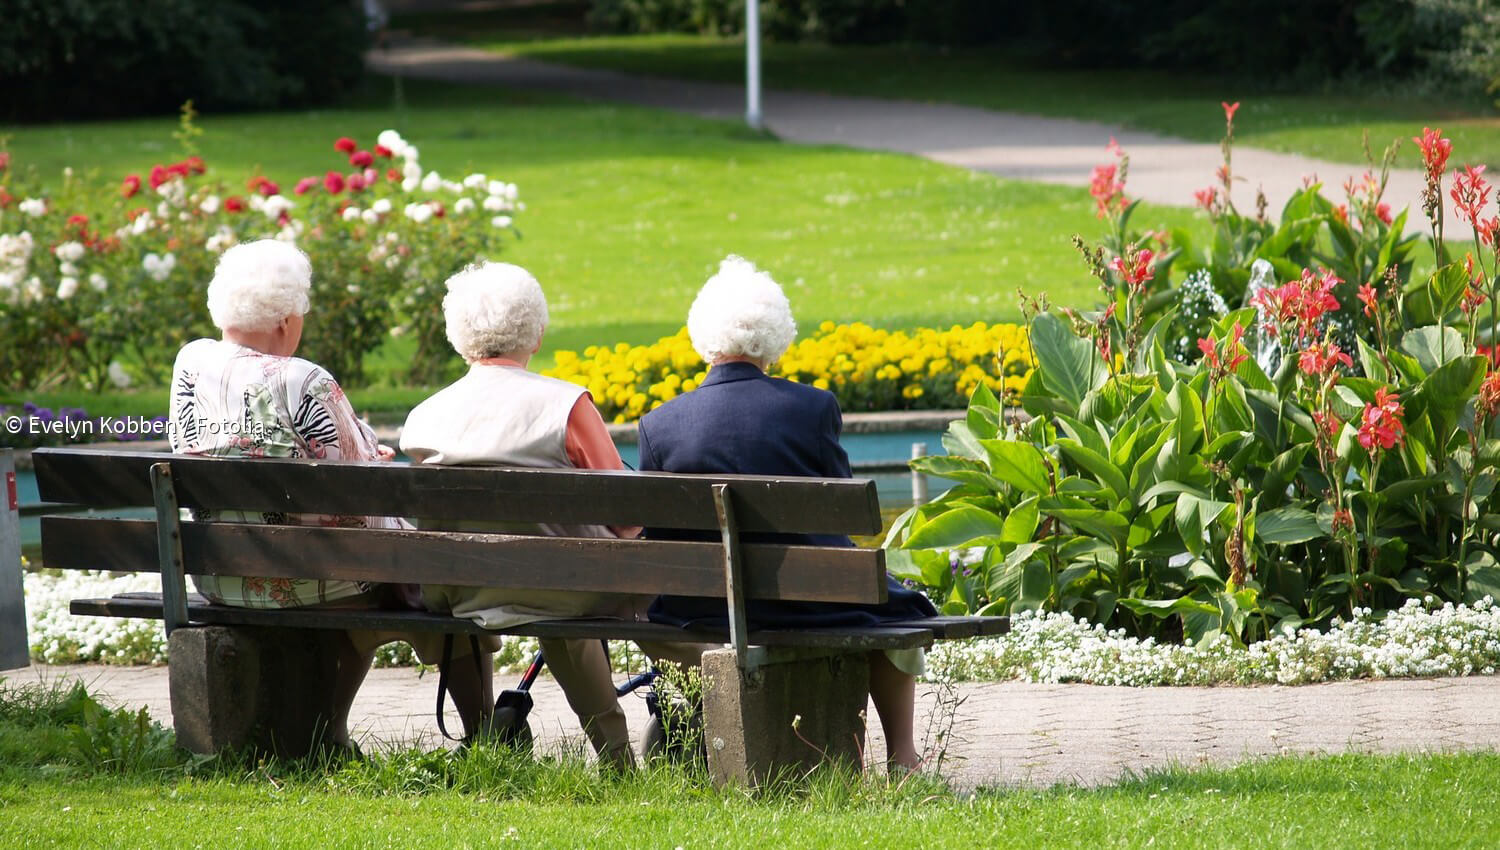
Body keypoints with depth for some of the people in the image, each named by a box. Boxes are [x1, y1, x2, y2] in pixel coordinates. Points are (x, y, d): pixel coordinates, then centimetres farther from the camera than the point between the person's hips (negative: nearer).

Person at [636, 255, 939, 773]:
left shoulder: (659, 425, -9)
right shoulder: (814, 408, -11)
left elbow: (655, 534, 1)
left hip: (704, 610, 1)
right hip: (810, 605, -1)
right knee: (896, 606, 32)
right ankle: (902, 757, 28)